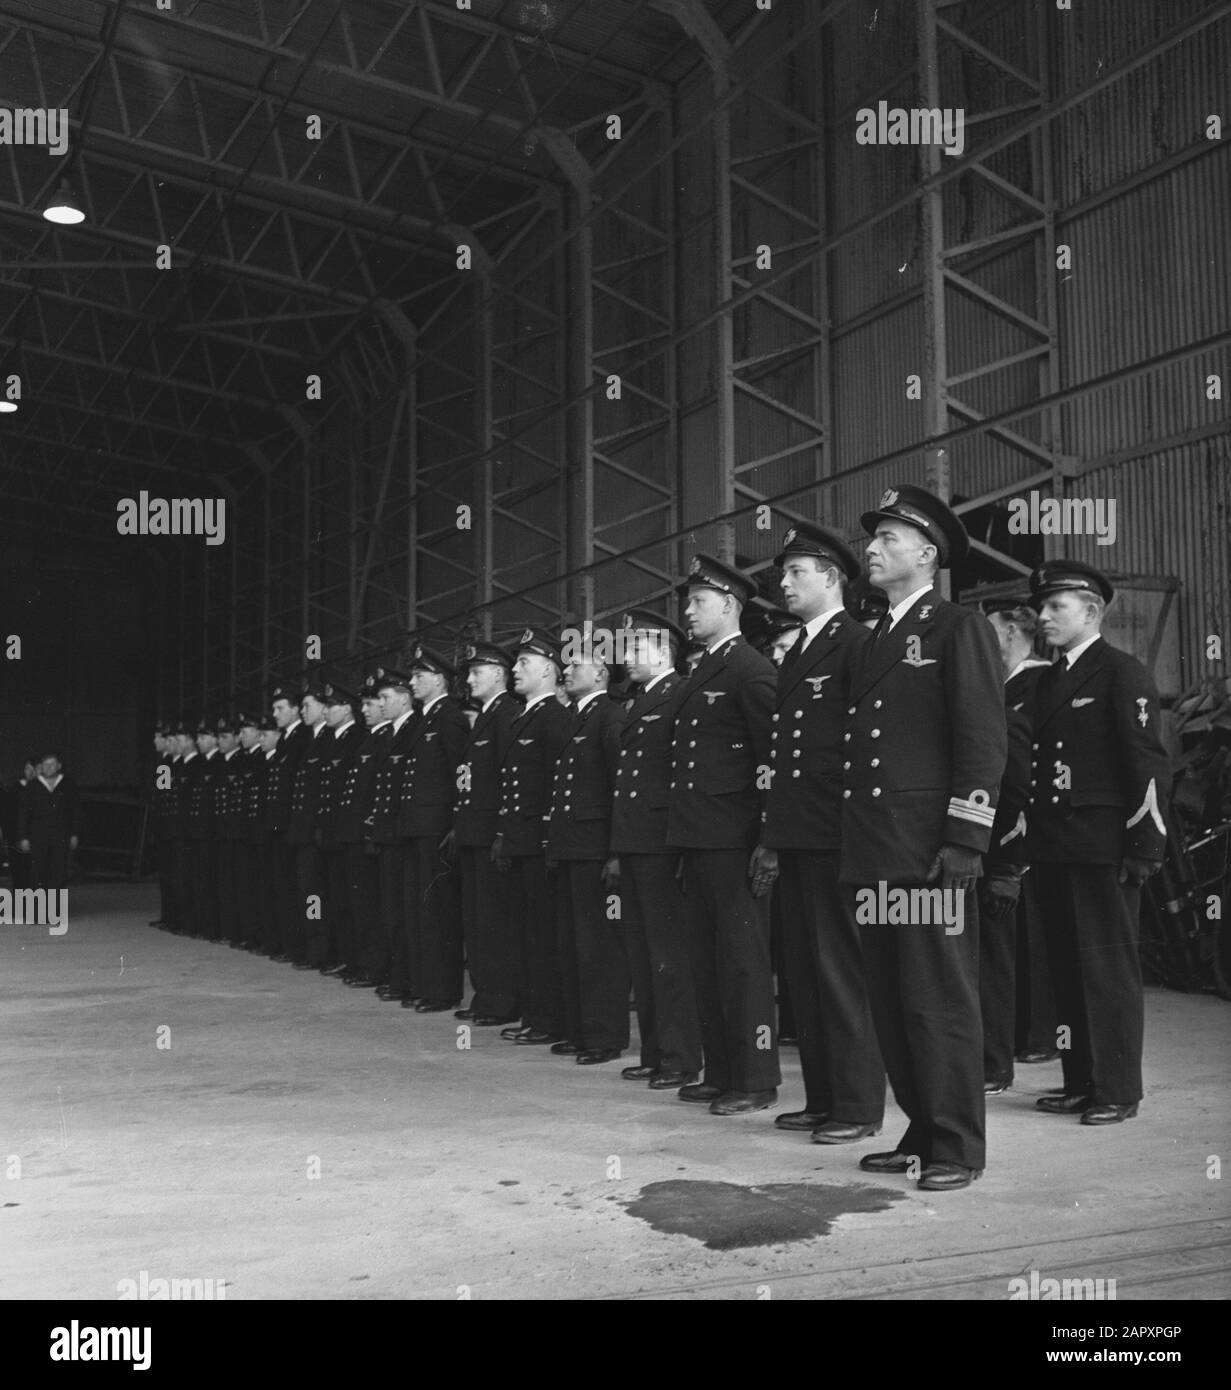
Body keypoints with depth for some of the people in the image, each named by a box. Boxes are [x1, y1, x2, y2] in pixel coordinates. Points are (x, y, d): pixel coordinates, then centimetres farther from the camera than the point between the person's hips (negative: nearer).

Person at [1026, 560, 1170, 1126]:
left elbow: (1148, 762, -11)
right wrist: (1031, 836, 10)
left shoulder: (1123, 673, -6)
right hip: (1052, 846, 7)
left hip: (1102, 845, -7)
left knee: (1109, 967, -1)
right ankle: (1080, 1082, 19)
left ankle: (1117, 1089, 7)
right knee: (1067, 967, 10)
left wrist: (1145, 845, -15)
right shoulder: (1048, 681, 17)